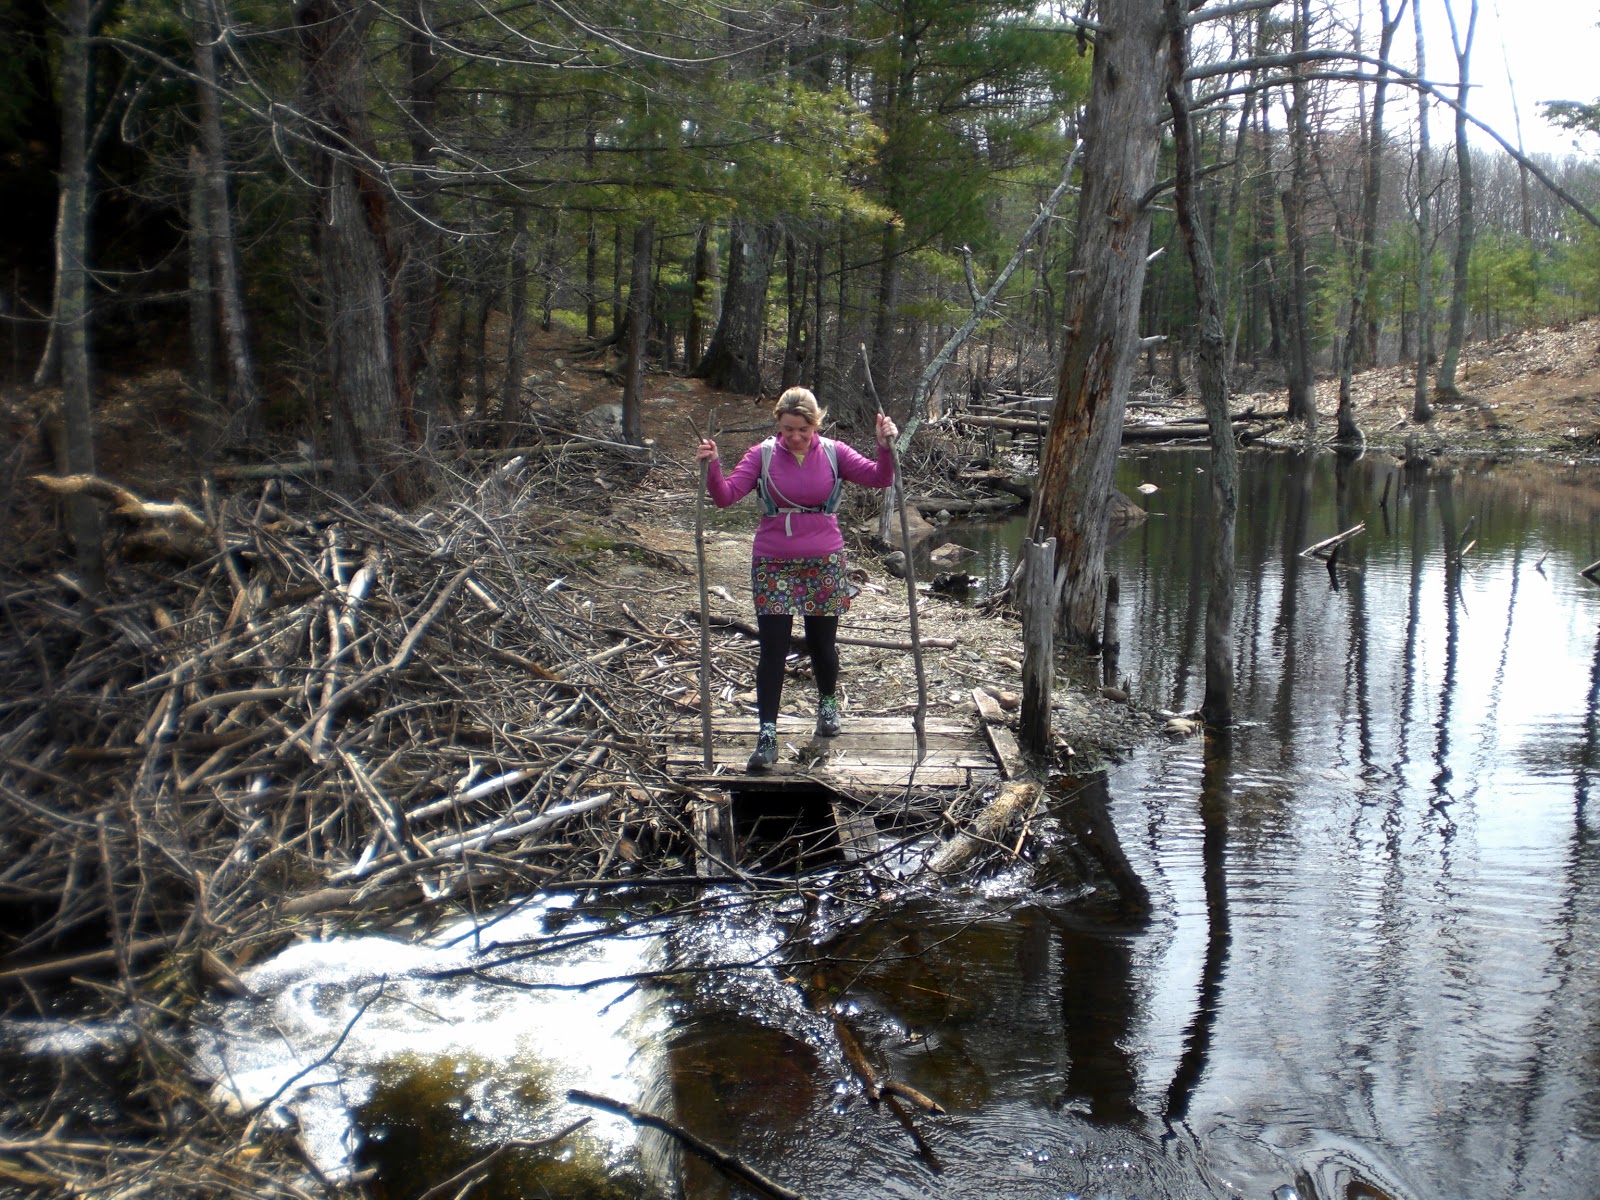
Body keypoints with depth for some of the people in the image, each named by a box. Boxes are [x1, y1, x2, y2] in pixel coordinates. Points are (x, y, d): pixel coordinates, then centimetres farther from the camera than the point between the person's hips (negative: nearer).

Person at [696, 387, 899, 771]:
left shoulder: (833, 453, -1)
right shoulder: (762, 455, -4)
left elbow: (879, 477, -6)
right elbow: (725, 496, -10)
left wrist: (885, 448, -23)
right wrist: (712, 466, -28)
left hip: (824, 563, 1)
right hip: (773, 565, -1)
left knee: (822, 642, 13)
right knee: (772, 648, -5)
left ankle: (828, 703, 42)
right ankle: (767, 735, -1)